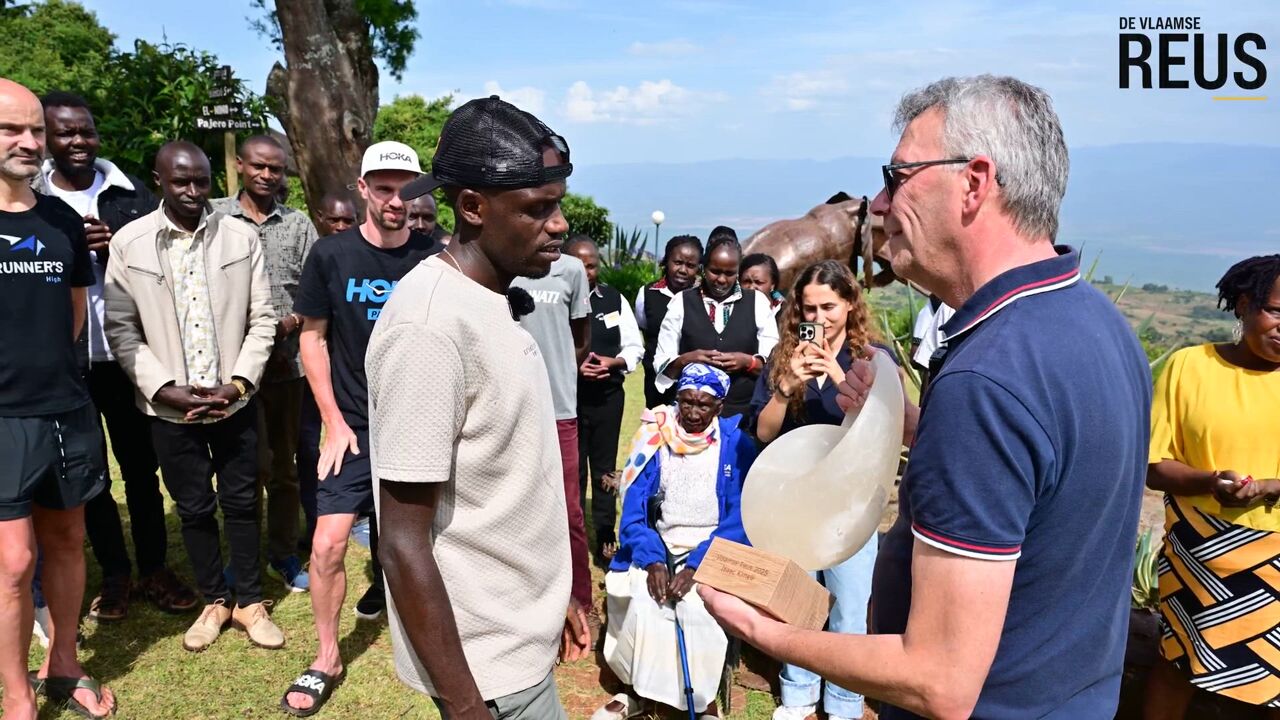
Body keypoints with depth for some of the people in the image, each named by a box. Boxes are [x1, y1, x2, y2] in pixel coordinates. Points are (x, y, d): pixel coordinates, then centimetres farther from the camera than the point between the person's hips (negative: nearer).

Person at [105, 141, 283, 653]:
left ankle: (249, 602, 27)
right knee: (194, 509, 13)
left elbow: (262, 318, -1)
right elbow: (121, 329, -3)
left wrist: (238, 383, -10)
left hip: (235, 401, 0)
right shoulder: (129, 242, -4)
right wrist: (166, 389, -12)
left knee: (241, 503, 11)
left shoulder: (241, 236, -4)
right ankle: (213, 601, 31)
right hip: (170, 407, 0)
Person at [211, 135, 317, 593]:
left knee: (285, 466, 12)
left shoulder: (299, 224, 7)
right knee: (250, 465, 3)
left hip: (288, 362, 2)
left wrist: (290, 323, -12)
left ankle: (283, 555, 26)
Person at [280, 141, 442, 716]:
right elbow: (313, 337, 2)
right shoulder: (331, 254, -5)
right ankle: (326, 657, 15)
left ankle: (383, 579, 49)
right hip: (354, 426, 0)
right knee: (328, 545, -5)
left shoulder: (435, 259, -5)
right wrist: (334, 421, -3)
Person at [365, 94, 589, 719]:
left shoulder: (495, 301, 4)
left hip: (522, 636, 8)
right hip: (488, 665, -8)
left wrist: (553, 596, 16)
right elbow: (404, 544, -22)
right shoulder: (430, 325, -23)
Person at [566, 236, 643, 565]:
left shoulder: (615, 299, 3)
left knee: (604, 469, 12)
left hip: (607, 396, 3)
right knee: (572, 469, 9)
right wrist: (571, 367, -20)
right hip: (566, 397, -2)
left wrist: (613, 362, -12)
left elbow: (634, 347, 7)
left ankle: (605, 539, 24)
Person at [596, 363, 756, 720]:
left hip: (715, 552, -2)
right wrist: (652, 560, -20)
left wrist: (696, 566, -21)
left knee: (698, 608, -28)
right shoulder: (654, 439, -1)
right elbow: (633, 508, -4)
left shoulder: (737, 445, -5)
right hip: (660, 547, 2)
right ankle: (636, 689, -1)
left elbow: (739, 520, -9)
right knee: (641, 604, -25)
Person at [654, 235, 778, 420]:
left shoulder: (758, 303, 6)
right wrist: (686, 360, -15)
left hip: (745, 412, 1)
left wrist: (748, 362, -14)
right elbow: (661, 364, 4)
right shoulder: (681, 303, 4)